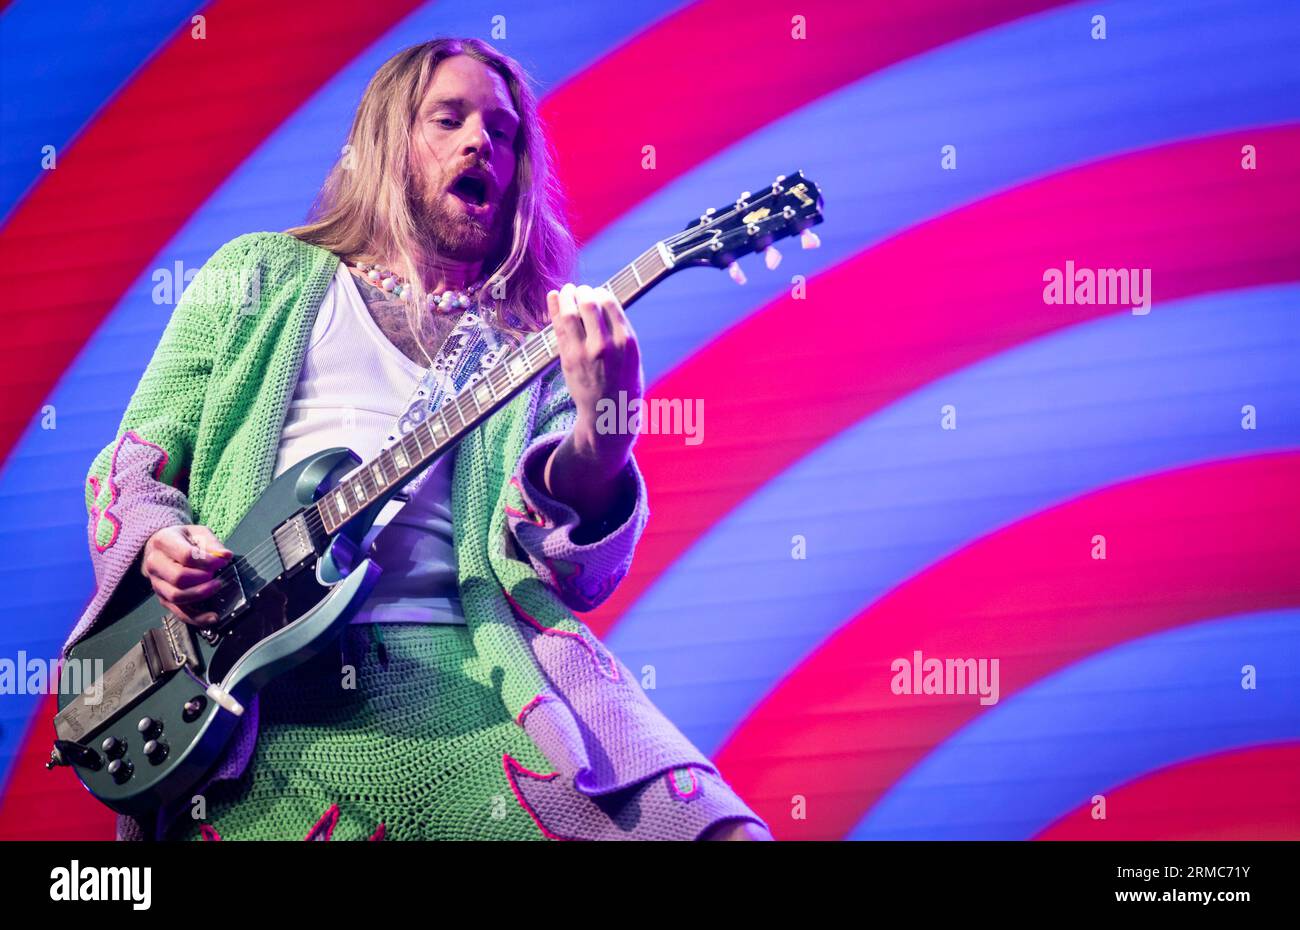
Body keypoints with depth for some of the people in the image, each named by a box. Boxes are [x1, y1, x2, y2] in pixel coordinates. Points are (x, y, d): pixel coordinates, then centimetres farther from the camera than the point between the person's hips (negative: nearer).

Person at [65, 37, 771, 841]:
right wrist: (159, 545, -3)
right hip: (251, 669, 0)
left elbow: (578, 576, 3)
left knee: (720, 828, -21)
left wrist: (601, 435, -17)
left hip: (454, 659, 1)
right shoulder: (261, 277, 19)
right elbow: (129, 465, 20)